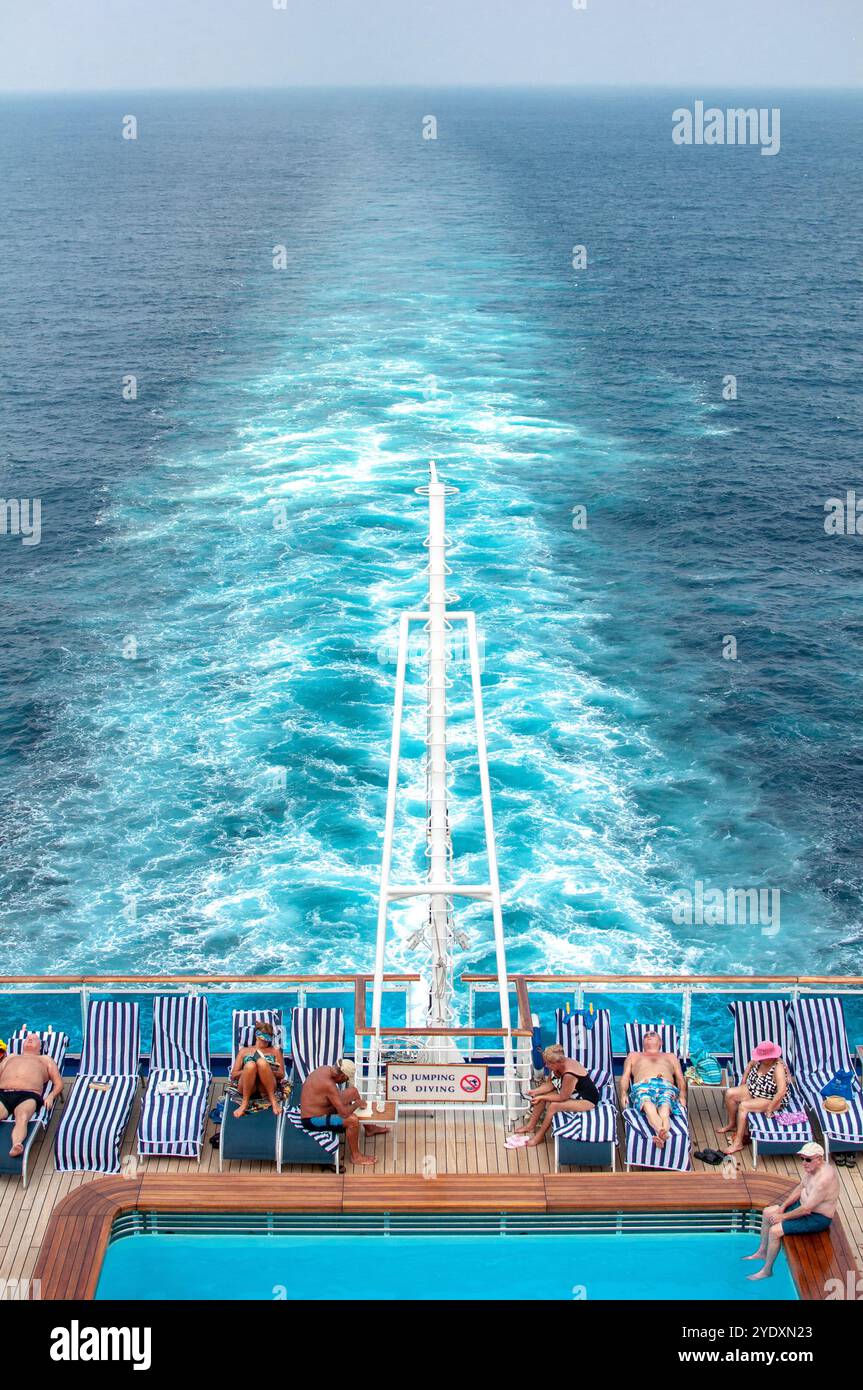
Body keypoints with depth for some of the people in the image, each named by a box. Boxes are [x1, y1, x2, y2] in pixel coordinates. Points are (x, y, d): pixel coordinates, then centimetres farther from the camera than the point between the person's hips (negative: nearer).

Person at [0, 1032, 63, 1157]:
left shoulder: (46, 1060, 36)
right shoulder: (11, 1056, 44)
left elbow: (58, 1083, 24)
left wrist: (51, 1096, 1)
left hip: (28, 1095, -1)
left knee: (22, 1117, -39)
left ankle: (16, 1146, -66)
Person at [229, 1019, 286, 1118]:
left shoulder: (275, 1051, 26)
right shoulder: (244, 1051, 26)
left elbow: (281, 1075, 17)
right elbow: (233, 1075, 17)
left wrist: (267, 1070, -5)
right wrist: (250, 1069, -4)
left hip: (267, 1088, 0)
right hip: (247, 1088, 0)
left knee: (262, 1062, -33)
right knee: (250, 1064, -34)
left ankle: (273, 1100, -27)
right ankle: (244, 1103, -26)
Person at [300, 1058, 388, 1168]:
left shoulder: (326, 1069, -5)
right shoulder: (328, 1084, -33)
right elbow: (344, 1113, -31)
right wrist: (357, 1103, -13)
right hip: (312, 1120, -10)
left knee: (353, 1091, 14)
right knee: (352, 1119, -25)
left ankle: (369, 1128, 30)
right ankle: (355, 1156, -4)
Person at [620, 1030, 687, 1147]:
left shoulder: (671, 1056, 41)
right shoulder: (633, 1056, 41)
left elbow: (680, 1079, 26)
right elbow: (625, 1078, 25)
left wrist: (682, 1096, 4)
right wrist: (623, 1094, 3)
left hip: (667, 1086, 1)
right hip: (642, 1085, 0)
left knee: (664, 1104, -39)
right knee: (647, 1104, -40)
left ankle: (661, 1134, -67)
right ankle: (661, 1132, -67)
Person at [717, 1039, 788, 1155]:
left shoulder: (778, 1068, -31)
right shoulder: (760, 1061, -8)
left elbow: (782, 1091, -39)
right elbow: (751, 1063, 17)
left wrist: (769, 1108, -34)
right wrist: (743, 1079, 11)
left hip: (772, 1099, -8)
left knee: (743, 1106, -27)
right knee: (730, 1093, -3)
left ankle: (738, 1143, -18)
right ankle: (732, 1124, 20)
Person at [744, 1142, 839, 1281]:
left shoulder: (824, 1179, -34)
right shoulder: (812, 1167, -4)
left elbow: (806, 1209, -30)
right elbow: (800, 1188, 11)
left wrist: (783, 1216, -17)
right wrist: (783, 1206, 2)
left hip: (818, 1218, -10)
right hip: (804, 1205, 10)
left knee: (775, 1231, -19)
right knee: (767, 1213, 13)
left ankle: (767, 1270, 0)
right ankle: (762, 1252, 29)